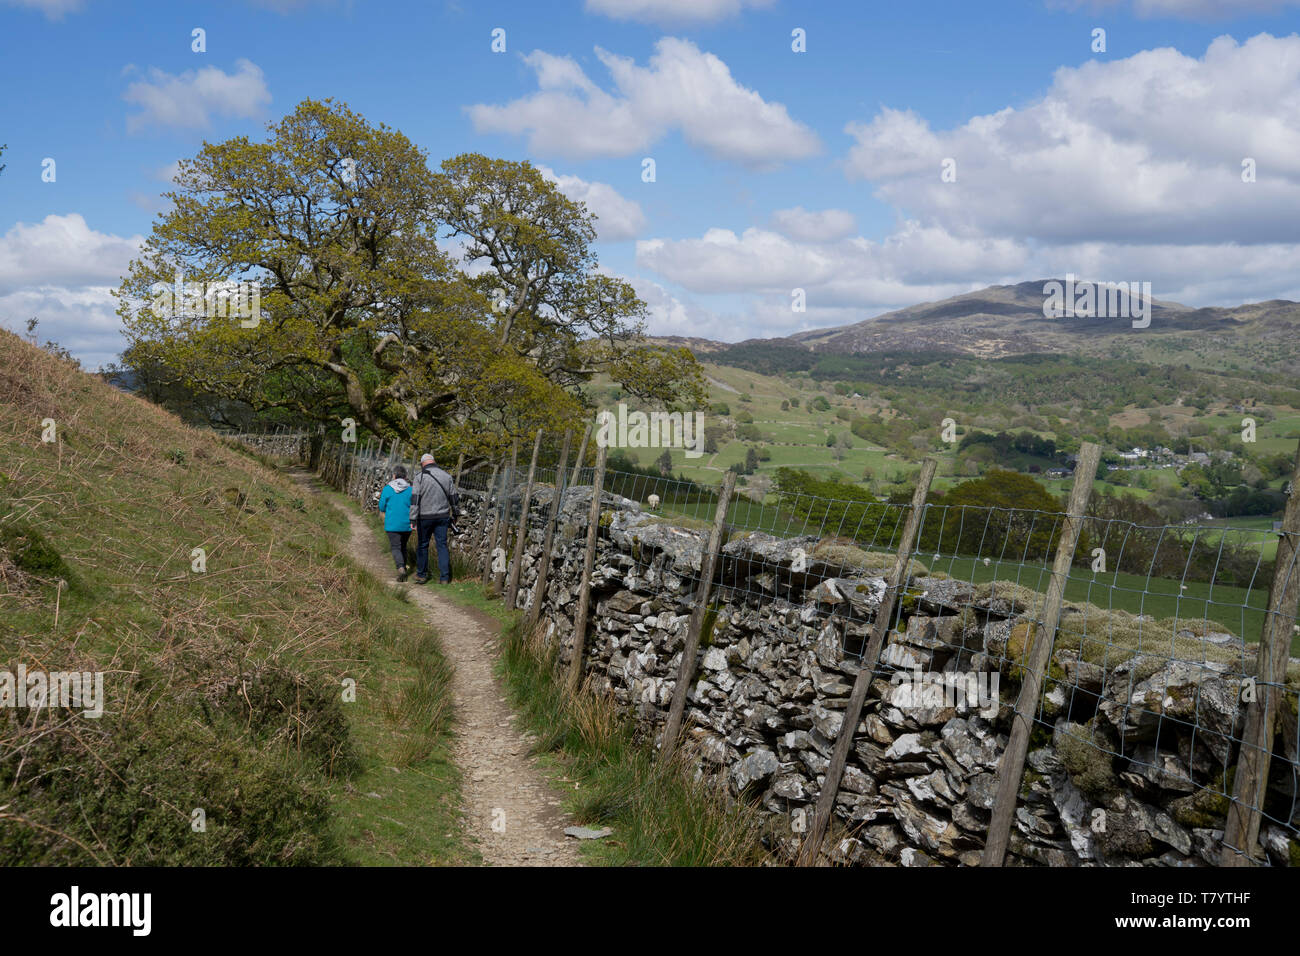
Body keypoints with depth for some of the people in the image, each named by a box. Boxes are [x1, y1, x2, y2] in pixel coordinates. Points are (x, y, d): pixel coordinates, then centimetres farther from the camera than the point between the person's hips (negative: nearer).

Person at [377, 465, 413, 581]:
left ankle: (401, 569, -22)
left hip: (392, 524, -2)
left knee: (396, 548, -1)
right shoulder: (410, 489, -3)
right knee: (403, 547, 19)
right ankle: (403, 569, 23)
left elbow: (382, 507, -1)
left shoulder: (387, 489, -6)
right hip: (407, 524, 2)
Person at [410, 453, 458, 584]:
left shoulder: (420, 477, -7)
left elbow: (415, 499, -13)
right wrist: (454, 514, 21)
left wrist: (413, 519, -12)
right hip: (442, 516, 3)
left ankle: (421, 575, 19)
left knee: (422, 545, 11)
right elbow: (453, 498, 11)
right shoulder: (447, 476, 6)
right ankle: (444, 577, 2)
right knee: (442, 545, 5)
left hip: (425, 517, -3)